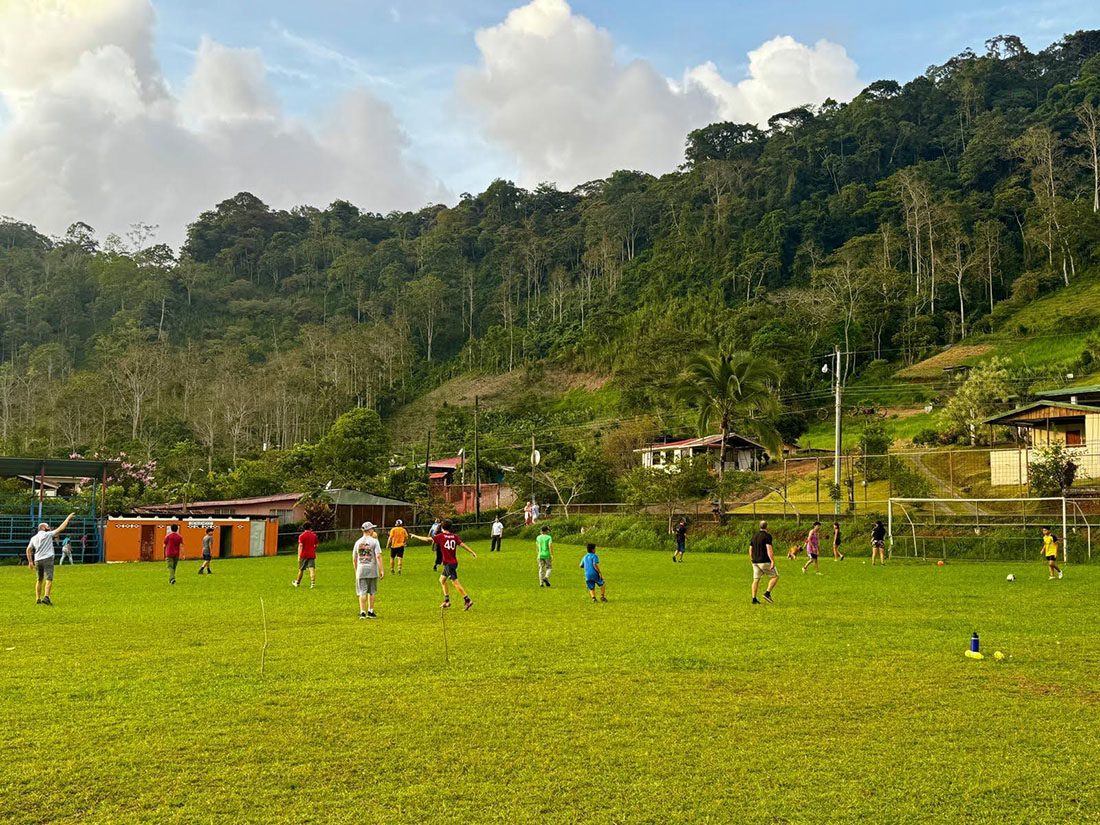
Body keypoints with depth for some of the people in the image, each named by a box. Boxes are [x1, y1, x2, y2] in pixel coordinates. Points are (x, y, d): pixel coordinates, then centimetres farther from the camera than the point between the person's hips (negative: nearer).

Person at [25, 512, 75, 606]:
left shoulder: (33, 538, 13)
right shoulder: (47, 535, -2)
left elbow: (28, 550, 12)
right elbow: (60, 528, -6)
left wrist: (30, 561, 17)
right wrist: (68, 518, 1)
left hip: (37, 560, 6)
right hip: (47, 559, -6)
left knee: (39, 580, 16)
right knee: (49, 580, -9)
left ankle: (38, 599, 17)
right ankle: (46, 597, -24)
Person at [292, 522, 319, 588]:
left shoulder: (302, 535, -6)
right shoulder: (314, 535, 4)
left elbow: (300, 546, -12)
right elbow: (316, 545, 10)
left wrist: (299, 555, -11)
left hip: (304, 555, -2)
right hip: (312, 555, 2)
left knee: (301, 569, 13)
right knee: (312, 569, -6)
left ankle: (297, 582, 29)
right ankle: (313, 582, -21)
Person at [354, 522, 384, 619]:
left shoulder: (358, 542, 5)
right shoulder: (374, 541, -6)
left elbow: (354, 558, 9)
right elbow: (378, 556, -14)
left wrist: (356, 570, 22)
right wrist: (382, 570, -14)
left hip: (361, 568, 2)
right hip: (372, 569, -2)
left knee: (362, 592, 4)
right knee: (372, 592, 10)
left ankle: (362, 612, -1)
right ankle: (370, 612, 12)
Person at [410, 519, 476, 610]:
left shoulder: (441, 536, -9)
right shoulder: (454, 536, 5)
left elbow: (428, 539, -9)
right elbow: (462, 544, -2)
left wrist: (415, 536, 1)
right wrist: (472, 552, -1)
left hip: (449, 564, -7)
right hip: (454, 562, 7)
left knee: (456, 583, -7)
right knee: (442, 579, 19)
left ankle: (467, 601, -11)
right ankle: (447, 601, 20)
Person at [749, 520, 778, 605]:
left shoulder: (754, 536, 13)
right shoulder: (767, 536, -9)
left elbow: (750, 549, 16)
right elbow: (769, 549, -20)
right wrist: (772, 561, -21)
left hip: (755, 562, 7)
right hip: (765, 562, -7)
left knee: (756, 580, 8)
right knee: (775, 576, 4)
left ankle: (754, 599, 4)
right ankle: (767, 593, -8)